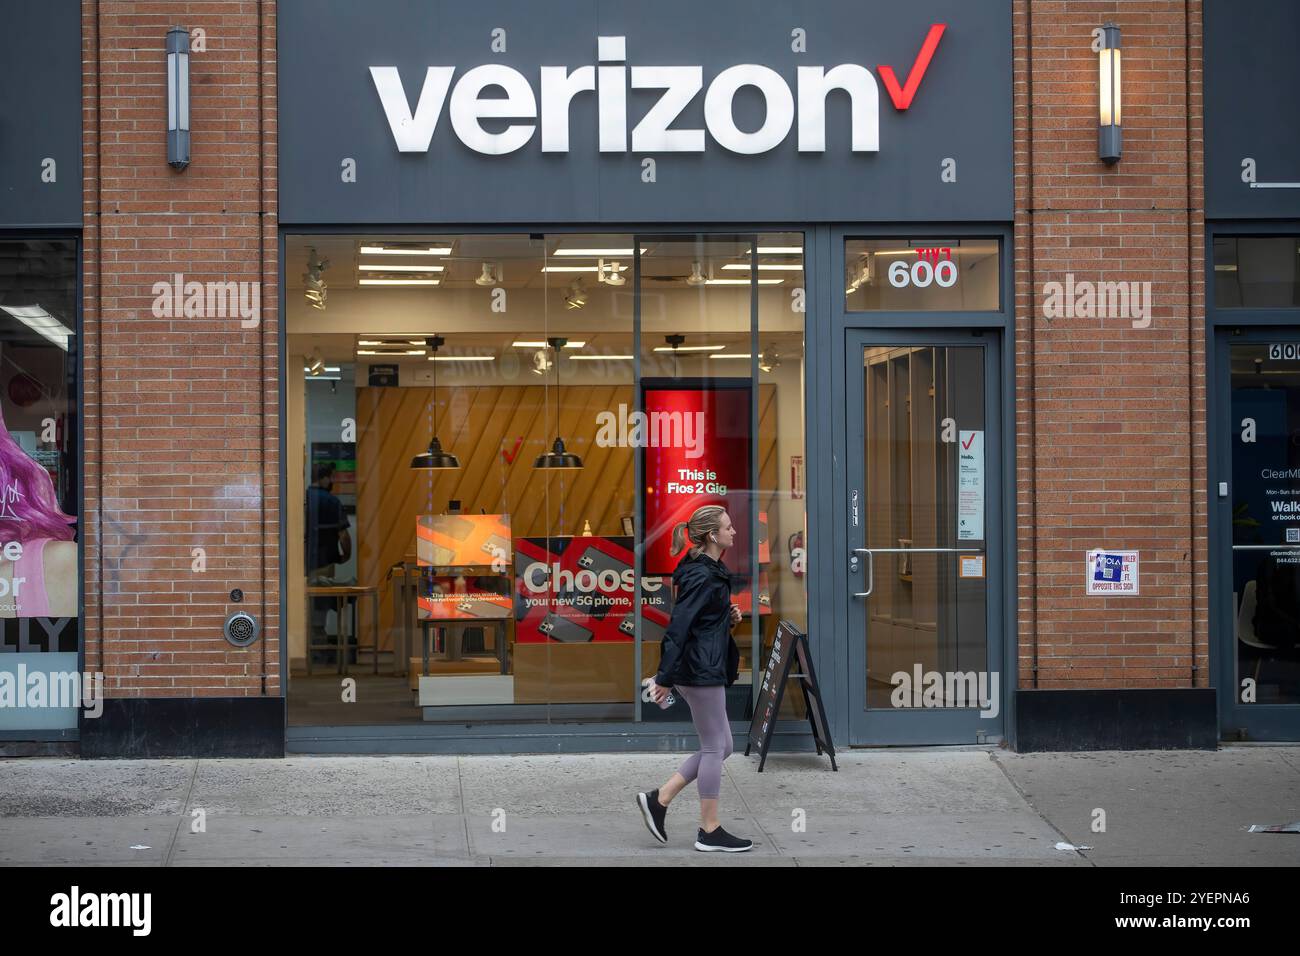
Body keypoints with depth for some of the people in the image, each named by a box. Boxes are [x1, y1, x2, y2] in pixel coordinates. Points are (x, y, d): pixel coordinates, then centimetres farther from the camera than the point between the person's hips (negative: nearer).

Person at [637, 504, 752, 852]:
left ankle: (659, 799, 14)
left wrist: (729, 616, 6)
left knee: (720, 747, 13)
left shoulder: (710, 571, 13)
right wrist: (664, 678, -21)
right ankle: (710, 833, 7)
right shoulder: (702, 576, -17)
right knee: (715, 748, -1)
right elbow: (679, 626, -21)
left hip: (706, 669, 10)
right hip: (702, 670, -10)